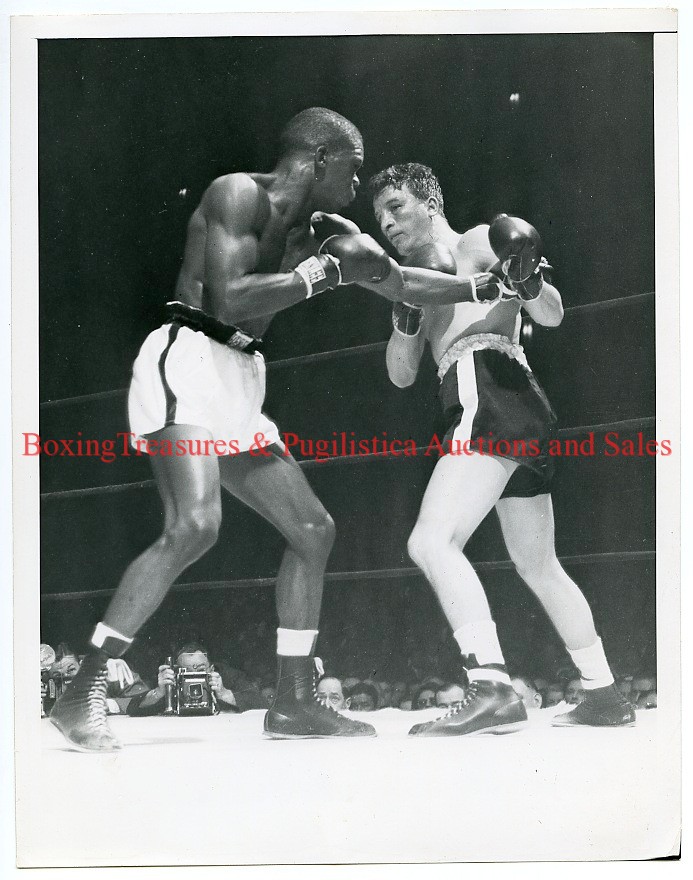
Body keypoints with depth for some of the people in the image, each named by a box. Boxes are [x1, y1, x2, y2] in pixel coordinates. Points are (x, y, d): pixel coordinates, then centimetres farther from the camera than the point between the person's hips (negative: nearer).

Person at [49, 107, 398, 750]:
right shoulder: (239, 193, -7)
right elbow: (227, 299, -21)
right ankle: (81, 696, -20)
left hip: (239, 385, 10)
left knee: (313, 529, 7)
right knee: (194, 526, -28)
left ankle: (292, 702, 14)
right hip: (186, 366, -10)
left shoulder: (299, 229, 19)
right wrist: (328, 271, -14)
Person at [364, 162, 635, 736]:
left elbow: (552, 314, -2)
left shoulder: (480, 242, 8)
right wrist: (407, 316, 2)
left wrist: (528, 281, -23)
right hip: (521, 420, 10)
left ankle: (492, 690, -33)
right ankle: (604, 695, 24)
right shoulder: (421, 280, 28)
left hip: (492, 393, -10)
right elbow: (401, 375, 19)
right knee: (539, 566, 16)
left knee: (432, 541, -22)